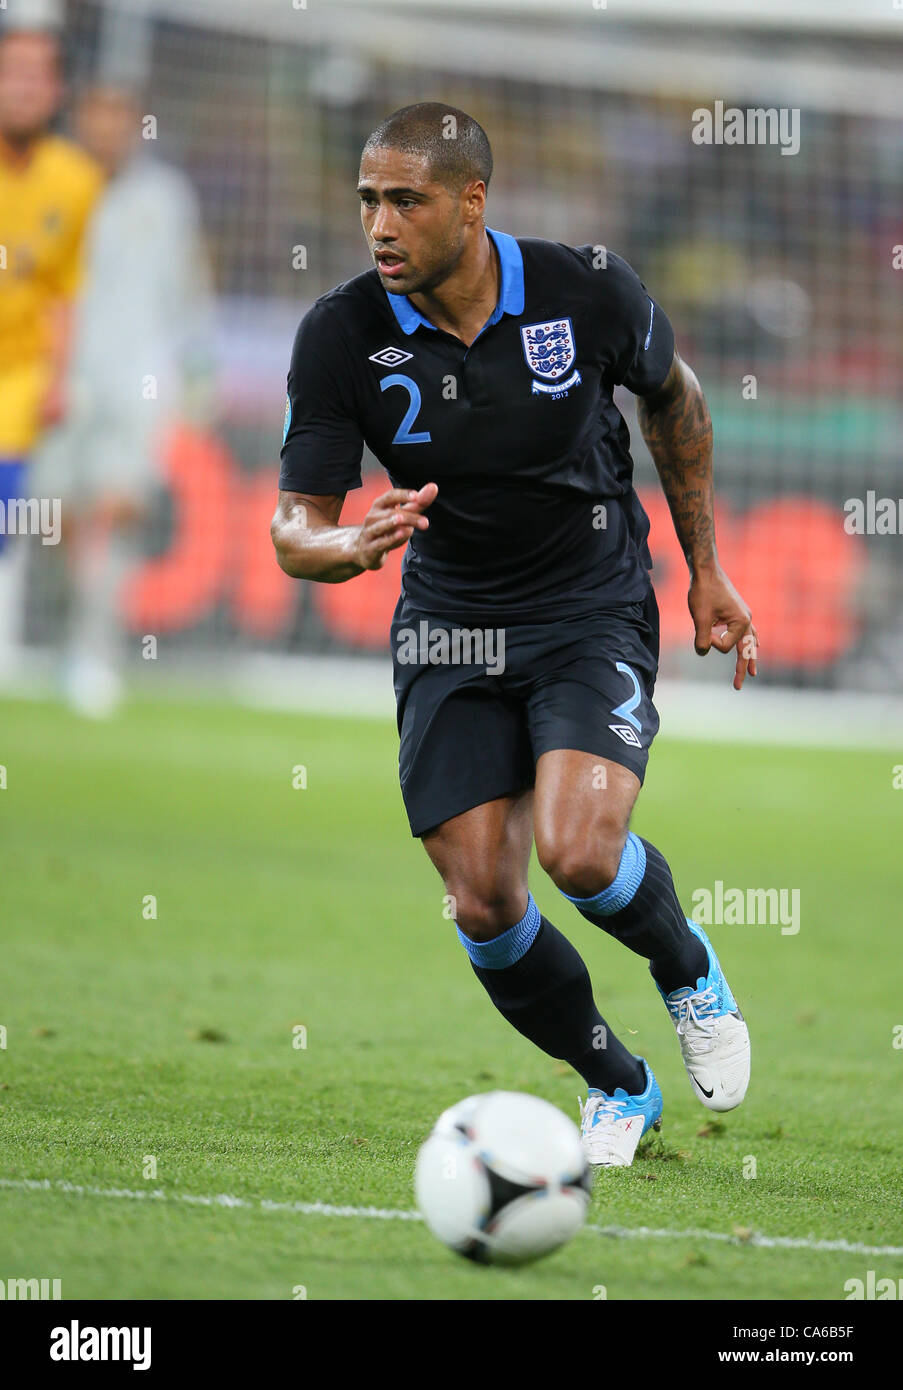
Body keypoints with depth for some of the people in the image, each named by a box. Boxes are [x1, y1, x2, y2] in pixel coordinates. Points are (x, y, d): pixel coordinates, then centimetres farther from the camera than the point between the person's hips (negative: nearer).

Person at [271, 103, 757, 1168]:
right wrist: (351, 545, -34)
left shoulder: (586, 290, -15)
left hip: (593, 611, -2)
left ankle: (688, 970, 11)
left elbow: (673, 397, 7)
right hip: (449, 630, 2)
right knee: (482, 902, -6)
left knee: (578, 851, -24)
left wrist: (705, 568, 12)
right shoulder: (340, 338, -15)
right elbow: (294, 528, -10)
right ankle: (616, 1087, 21)